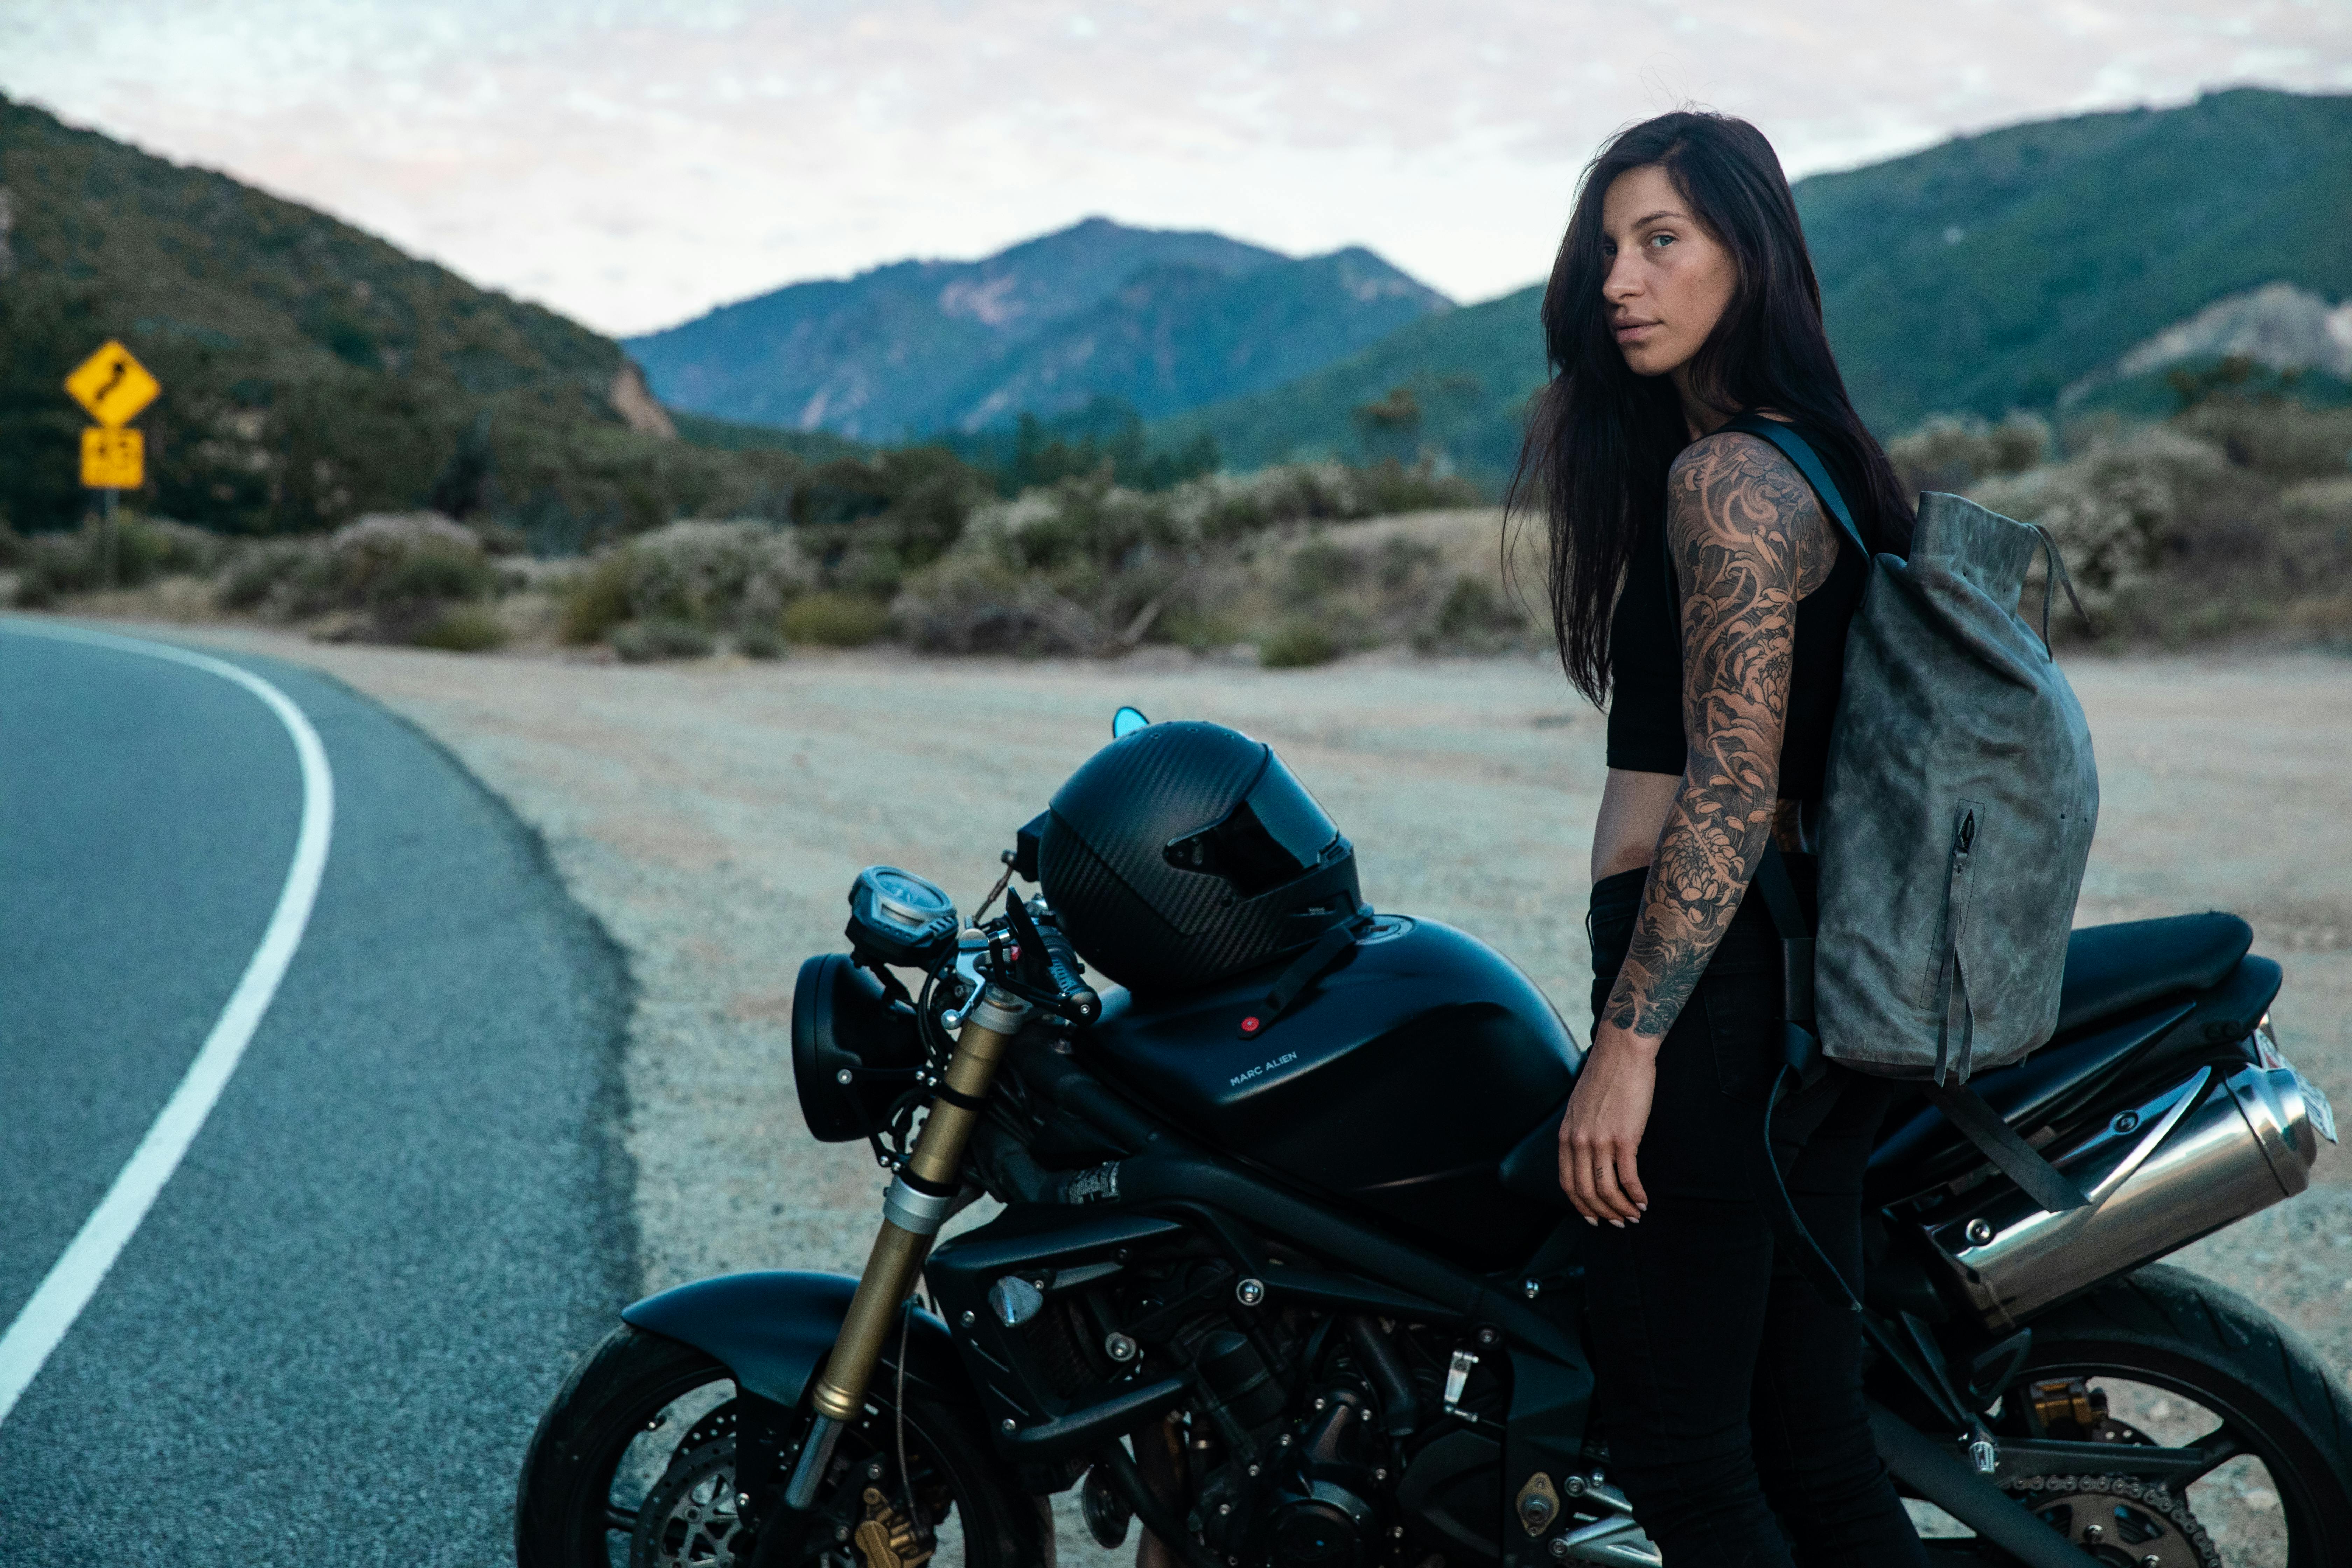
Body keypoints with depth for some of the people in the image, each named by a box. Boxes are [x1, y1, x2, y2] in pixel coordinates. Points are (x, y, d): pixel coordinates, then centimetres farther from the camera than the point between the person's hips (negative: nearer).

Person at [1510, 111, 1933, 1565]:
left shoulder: (1725, 477, -14)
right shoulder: (1829, 459, 15)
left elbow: (1732, 788, -21)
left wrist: (1626, 1044, -20)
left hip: (1715, 990, -10)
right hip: (1822, 982, 10)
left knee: (1679, 1448, 0)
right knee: (1807, 1432, 16)